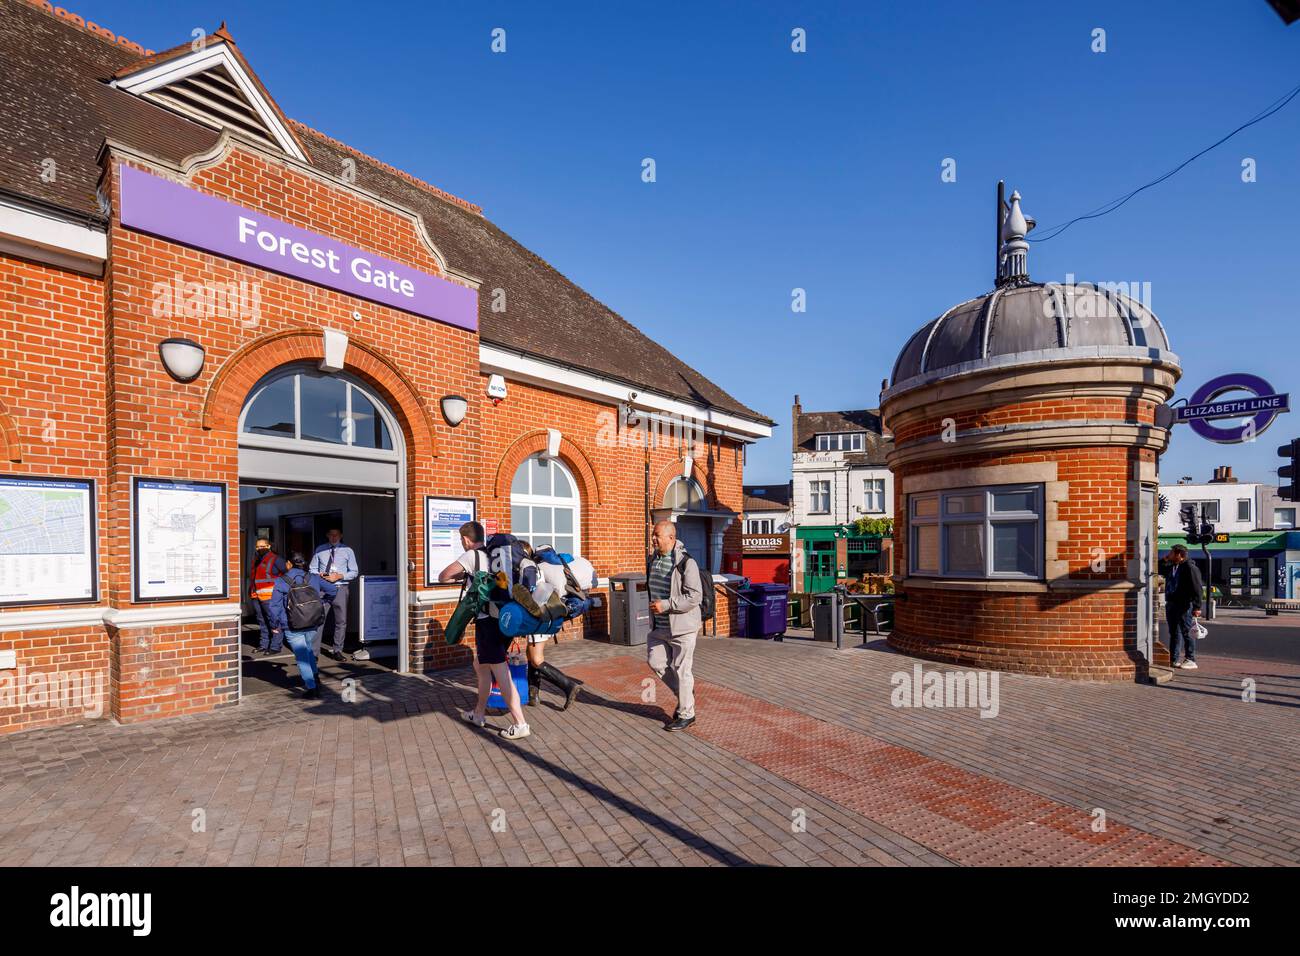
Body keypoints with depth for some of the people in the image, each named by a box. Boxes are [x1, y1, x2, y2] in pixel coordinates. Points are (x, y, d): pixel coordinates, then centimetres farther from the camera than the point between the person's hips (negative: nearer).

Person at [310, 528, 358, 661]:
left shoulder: (347, 551, 4)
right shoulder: (320, 550, 8)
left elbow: (354, 572, 4)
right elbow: (313, 569, 15)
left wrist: (339, 576, -12)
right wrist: (319, 575, -7)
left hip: (340, 589, 0)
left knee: (341, 621, 5)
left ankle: (337, 650, 17)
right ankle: (314, 652, 1)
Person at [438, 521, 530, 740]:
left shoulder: (472, 556, -6)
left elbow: (443, 577, -5)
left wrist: (460, 576, 15)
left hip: (488, 621, -8)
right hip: (505, 617, 8)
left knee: (500, 673, -7)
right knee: (481, 666, 22)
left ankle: (520, 724, -8)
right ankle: (478, 714, 34)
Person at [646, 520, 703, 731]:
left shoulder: (686, 563, -18)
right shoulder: (653, 560, 6)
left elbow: (695, 596, -22)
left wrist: (666, 605, -25)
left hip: (681, 626, -8)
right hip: (659, 626, 8)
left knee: (681, 670, 1)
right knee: (655, 661, 9)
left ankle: (686, 714, 17)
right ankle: (685, 693, 31)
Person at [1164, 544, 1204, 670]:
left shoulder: (1190, 567, -12)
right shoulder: (1171, 567, 15)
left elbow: (1197, 588, -18)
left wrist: (1197, 607, -21)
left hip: (1184, 605, -9)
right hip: (1171, 604, 9)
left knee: (1186, 632, -2)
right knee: (1174, 632, 13)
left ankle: (1190, 660, 5)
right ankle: (1174, 659, 20)